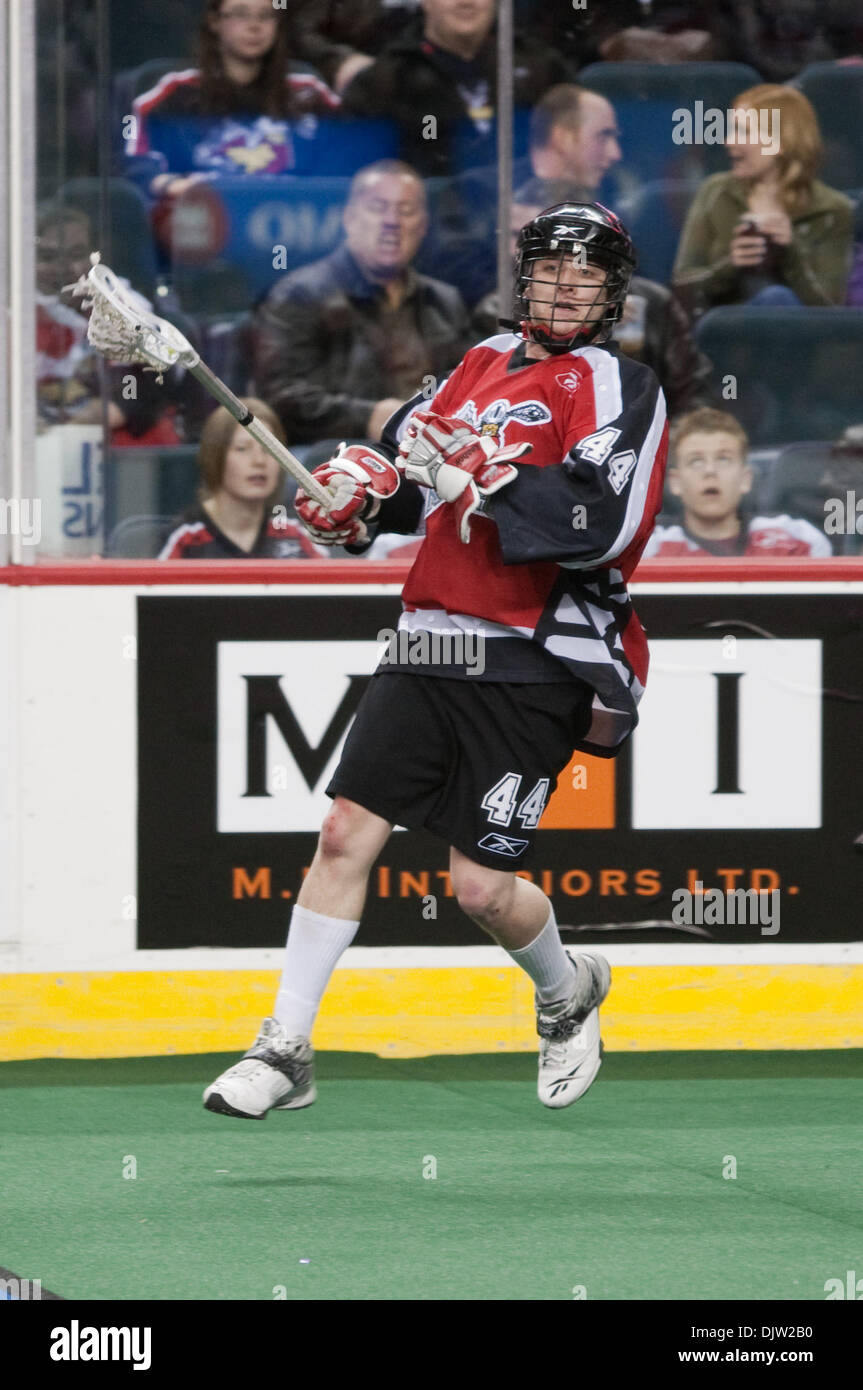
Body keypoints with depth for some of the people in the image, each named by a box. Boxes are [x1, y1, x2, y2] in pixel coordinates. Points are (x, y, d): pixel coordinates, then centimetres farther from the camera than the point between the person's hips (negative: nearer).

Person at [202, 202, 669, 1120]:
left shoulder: (620, 389, -6)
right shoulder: (486, 362, 15)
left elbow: (602, 523, -21)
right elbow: (409, 454, 24)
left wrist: (482, 476, -25)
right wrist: (358, 493, 2)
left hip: (534, 665, -6)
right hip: (431, 646, 6)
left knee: (481, 885, -6)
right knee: (348, 830, -2)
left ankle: (569, 994, 26)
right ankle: (285, 1051, 4)